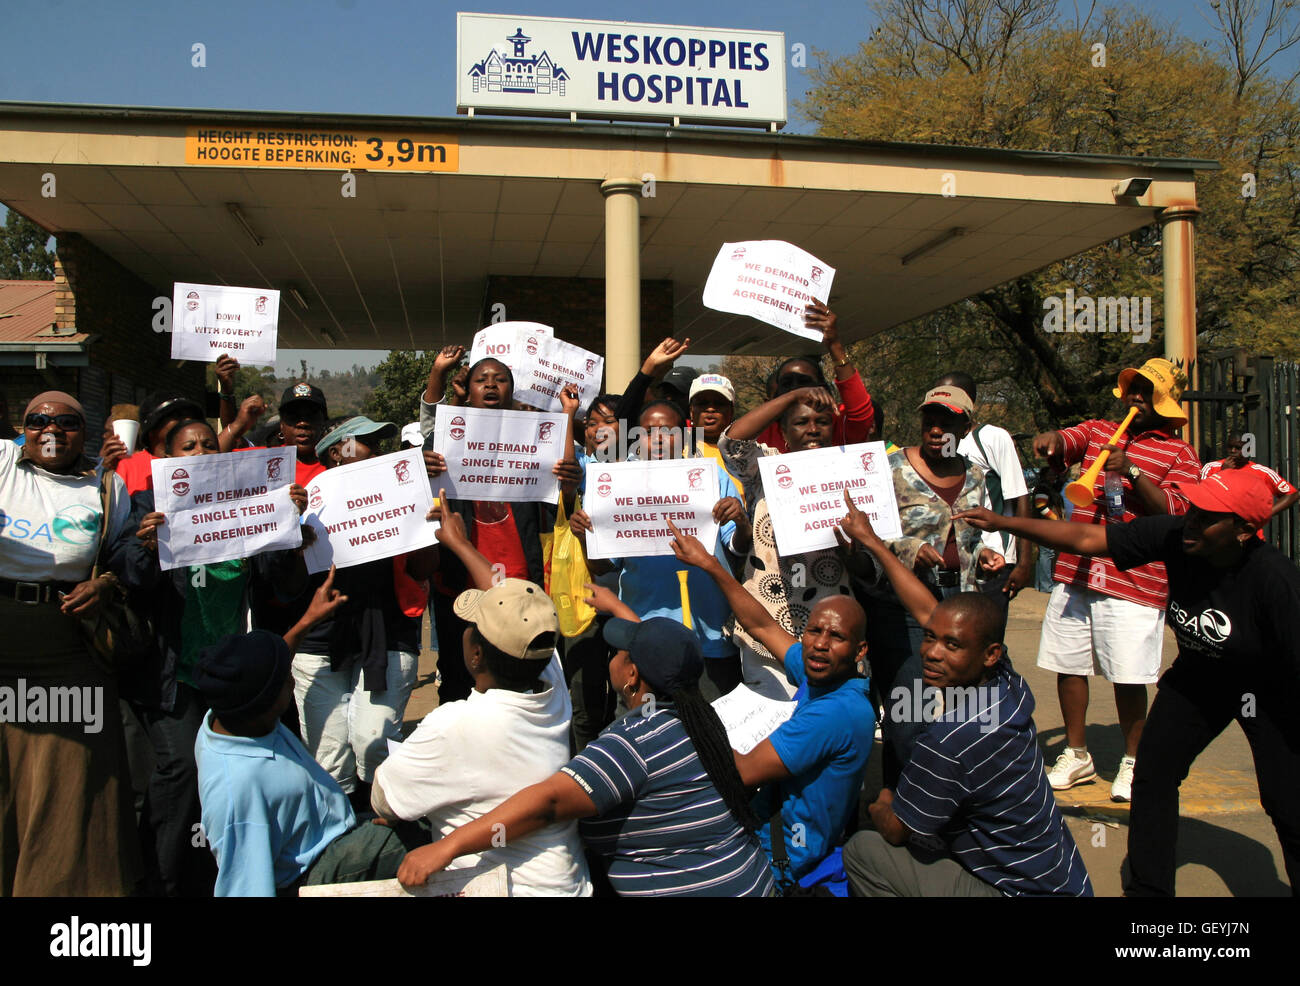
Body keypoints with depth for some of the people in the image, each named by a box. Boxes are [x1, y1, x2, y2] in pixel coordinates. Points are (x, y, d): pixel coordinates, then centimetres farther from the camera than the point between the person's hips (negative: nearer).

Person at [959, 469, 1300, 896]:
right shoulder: (1174, 535, -23)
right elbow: (1085, 539, -20)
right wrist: (1002, 522, -23)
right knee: (1152, 775, 4)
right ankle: (1147, 889, 19)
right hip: (1198, 676, 4)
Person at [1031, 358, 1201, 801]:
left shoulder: (1180, 454, 4)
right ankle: (1077, 754, 25)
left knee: (1128, 677, 0)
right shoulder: (1097, 431, 16)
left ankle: (1132, 762, 21)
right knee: (1068, 665, 8)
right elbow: (1063, 443, -1)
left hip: (1134, 581, -4)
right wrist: (1051, 439, -25)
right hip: (1075, 572, 4)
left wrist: (1132, 473, -19)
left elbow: (1177, 513, -8)